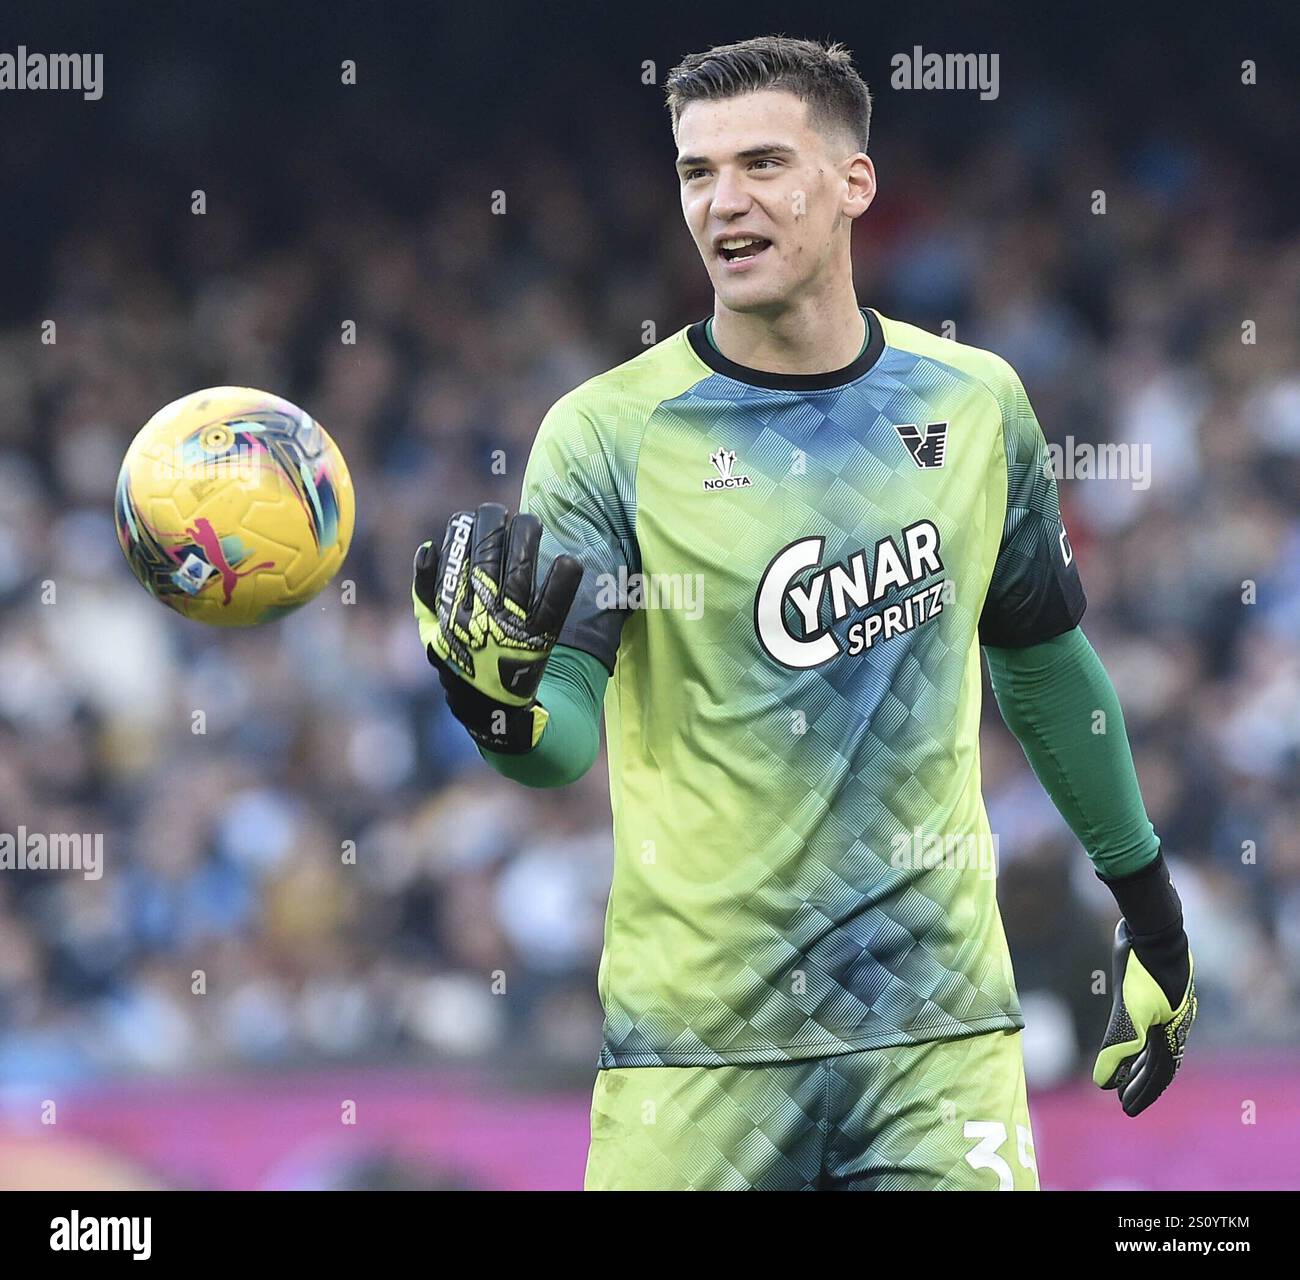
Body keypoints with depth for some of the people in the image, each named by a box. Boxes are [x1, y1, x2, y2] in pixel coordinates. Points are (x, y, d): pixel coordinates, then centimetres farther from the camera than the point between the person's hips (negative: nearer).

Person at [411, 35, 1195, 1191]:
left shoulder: (973, 403, 6)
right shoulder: (612, 432, -5)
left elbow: (1045, 658, 20)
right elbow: (564, 738, -15)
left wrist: (1148, 903, 24)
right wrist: (501, 691, -37)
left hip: (941, 1026, 2)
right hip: (701, 1036, -2)